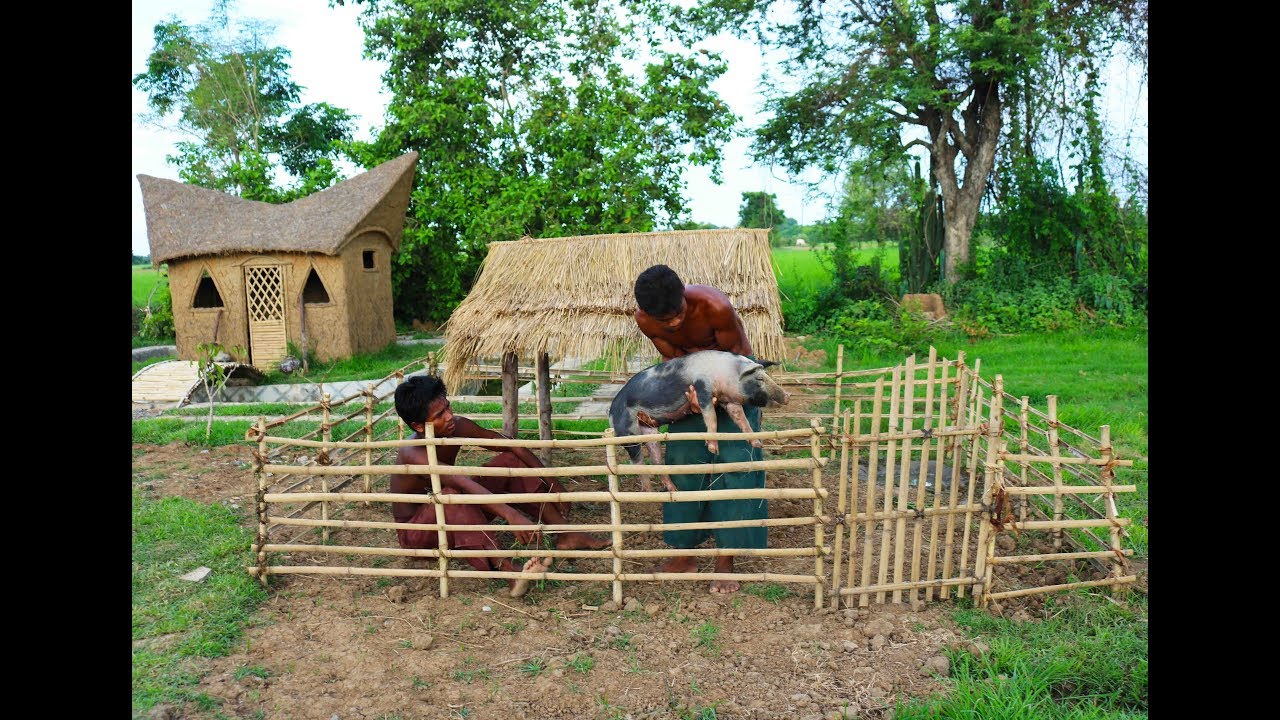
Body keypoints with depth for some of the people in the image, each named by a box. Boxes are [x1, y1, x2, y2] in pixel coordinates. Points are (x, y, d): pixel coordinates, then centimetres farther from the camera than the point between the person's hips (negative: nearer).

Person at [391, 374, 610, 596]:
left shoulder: (458, 426, -12)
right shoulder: (412, 454, -32)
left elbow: (512, 446, -4)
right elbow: (463, 483, -47)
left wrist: (551, 483, -7)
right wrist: (511, 515, -58)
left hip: (454, 517, 7)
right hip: (414, 531, -7)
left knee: (509, 461, -5)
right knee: (451, 495, -39)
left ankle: (565, 533, -11)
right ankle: (508, 571, -49)